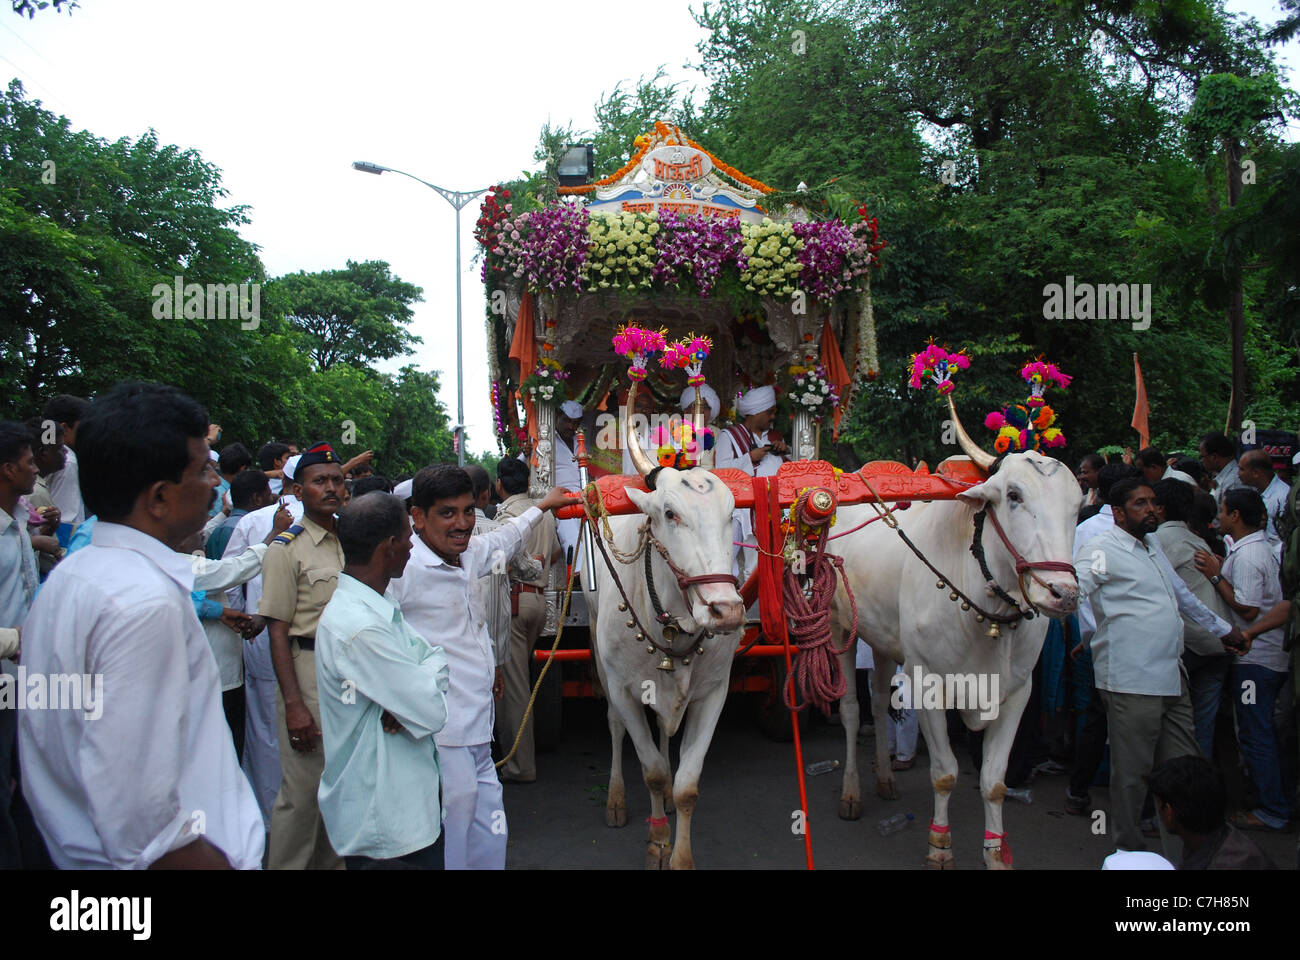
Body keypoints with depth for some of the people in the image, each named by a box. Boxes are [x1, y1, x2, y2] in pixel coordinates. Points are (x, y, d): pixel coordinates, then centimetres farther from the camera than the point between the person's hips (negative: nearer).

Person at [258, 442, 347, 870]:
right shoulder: (286, 548, -7)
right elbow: (278, 631, -10)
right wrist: (294, 704, -16)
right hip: (309, 672, -6)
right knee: (302, 790, -1)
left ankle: (330, 861, 30)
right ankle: (286, 864, 15)